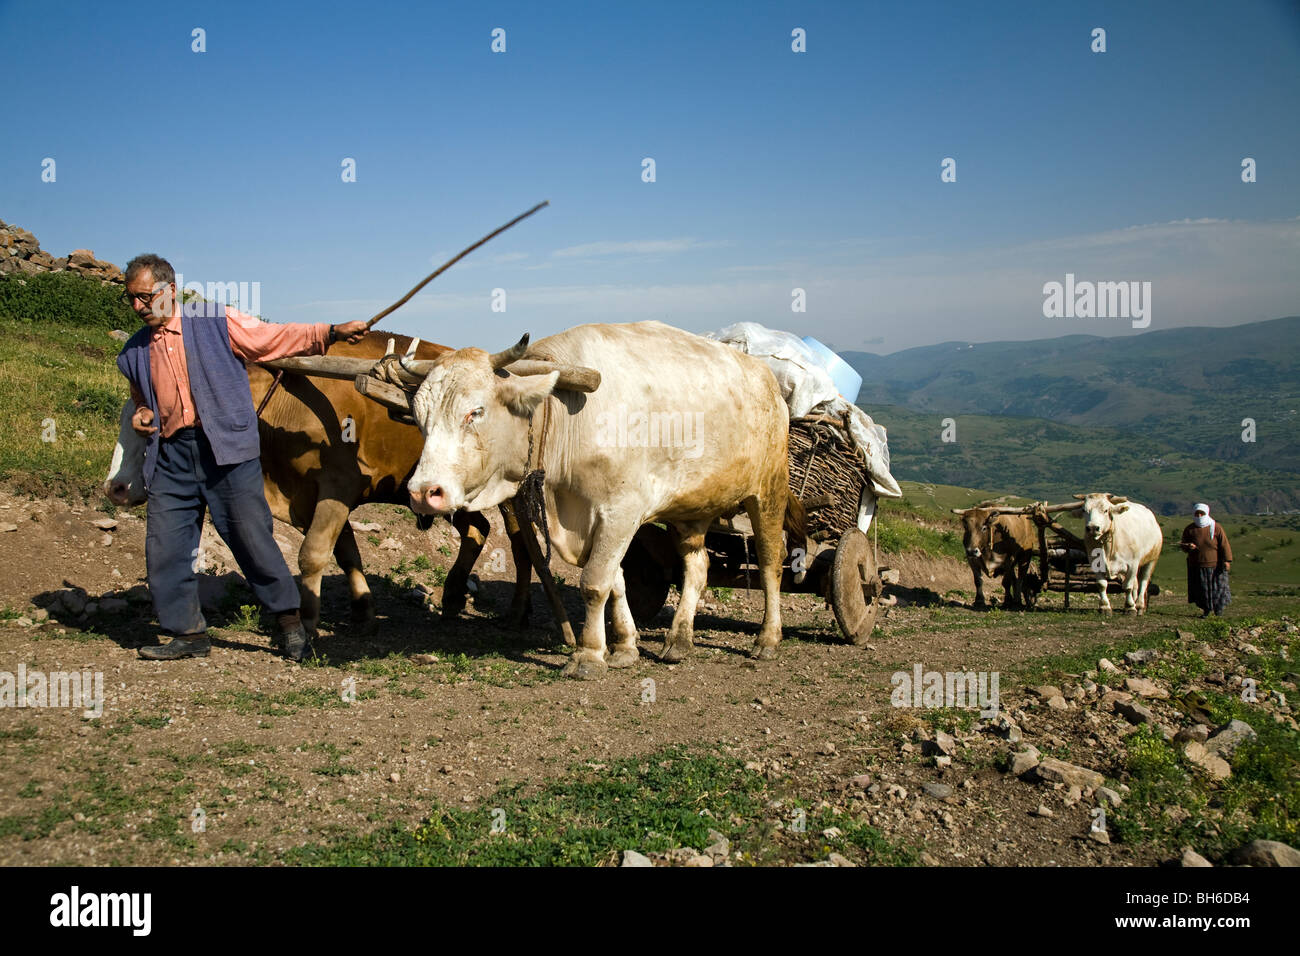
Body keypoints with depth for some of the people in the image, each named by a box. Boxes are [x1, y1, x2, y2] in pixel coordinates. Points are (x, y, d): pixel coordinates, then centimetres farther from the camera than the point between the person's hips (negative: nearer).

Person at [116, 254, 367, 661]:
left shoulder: (216, 321, 3)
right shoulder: (135, 352, 17)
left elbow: (275, 337, 0)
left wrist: (331, 332, -9)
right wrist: (142, 416, 9)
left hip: (227, 448, -5)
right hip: (170, 456, 5)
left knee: (251, 535, -4)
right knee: (164, 545, 2)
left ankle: (289, 621, 9)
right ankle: (188, 633, 15)